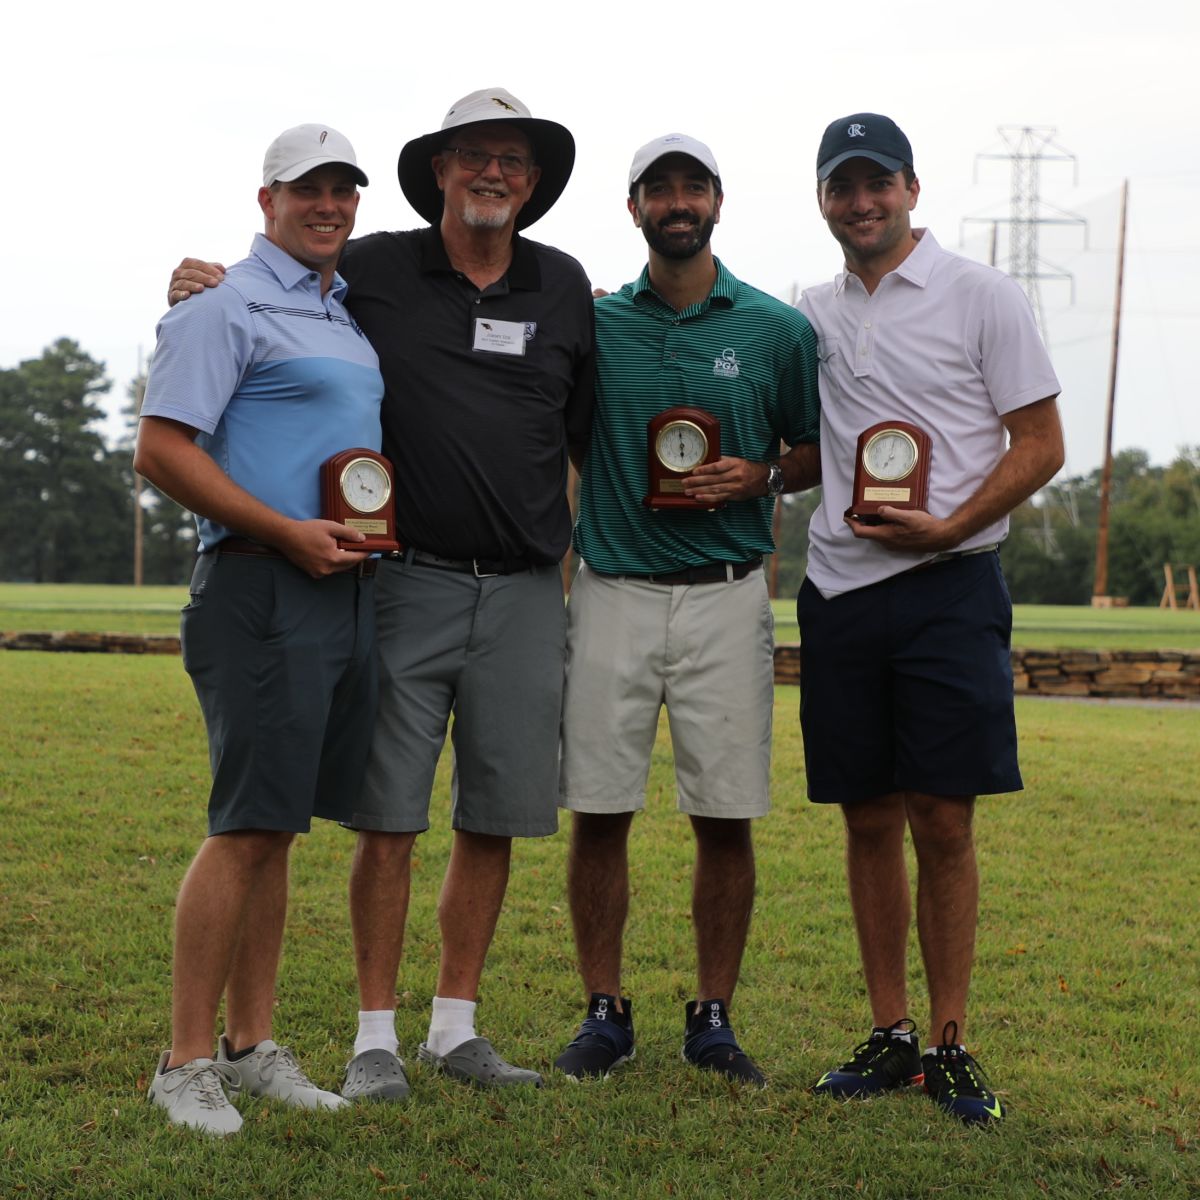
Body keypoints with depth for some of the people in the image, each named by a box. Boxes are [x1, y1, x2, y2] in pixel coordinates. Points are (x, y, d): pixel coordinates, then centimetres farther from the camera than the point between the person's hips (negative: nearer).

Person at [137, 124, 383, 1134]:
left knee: (278, 827, 11)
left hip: (347, 588, 8)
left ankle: (253, 1046, 17)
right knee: (246, 827, -9)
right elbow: (162, 451, -14)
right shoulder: (227, 309, -6)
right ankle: (187, 1062, -3)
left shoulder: (349, 311, 20)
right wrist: (287, 533, -17)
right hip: (264, 593, -8)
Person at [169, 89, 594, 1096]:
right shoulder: (370, 274, 1)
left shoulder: (565, 289, 10)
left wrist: (566, 562, 12)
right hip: (407, 584, -3)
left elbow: (588, 437, 17)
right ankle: (377, 1037, 9)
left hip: (523, 593, 3)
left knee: (494, 819, 7)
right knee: (388, 816, -2)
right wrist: (200, 289, -6)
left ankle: (457, 1026, 19)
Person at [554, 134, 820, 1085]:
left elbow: (817, 452, 12)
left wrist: (762, 478, -6)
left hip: (726, 597, -1)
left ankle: (714, 1017, 14)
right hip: (613, 593, 1)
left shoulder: (777, 329, 4)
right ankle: (604, 1013, 14)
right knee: (598, 812, 1)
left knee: (726, 817, 1)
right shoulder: (592, 323, 7)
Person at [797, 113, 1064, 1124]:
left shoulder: (980, 297, -1)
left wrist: (947, 528, -14)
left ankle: (950, 1045, 4)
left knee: (942, 823, -5)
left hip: (947, 587, -4)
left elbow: (1041, 445, -3)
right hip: (839, 589, 5)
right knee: (870, 822, 7)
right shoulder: (813, 315, 13)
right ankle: (890, 1038, 16)